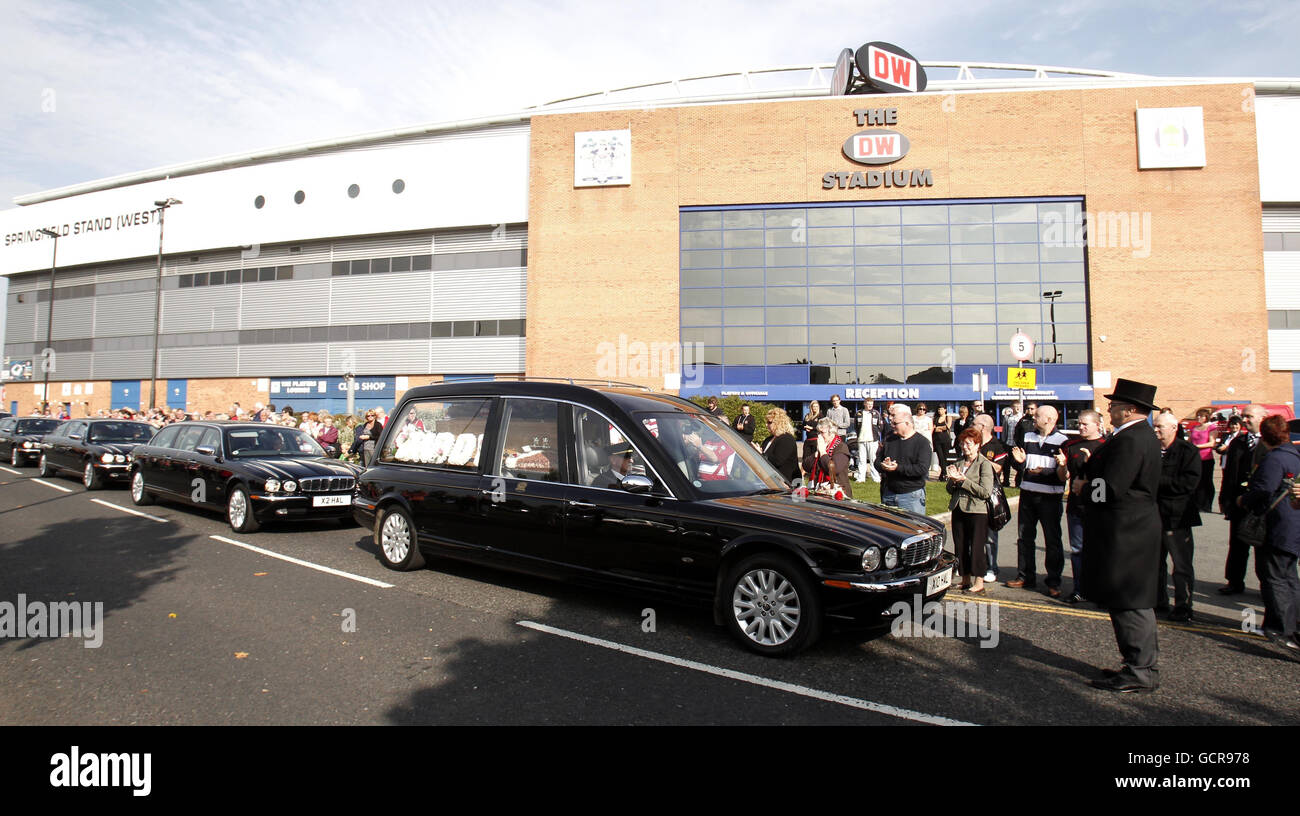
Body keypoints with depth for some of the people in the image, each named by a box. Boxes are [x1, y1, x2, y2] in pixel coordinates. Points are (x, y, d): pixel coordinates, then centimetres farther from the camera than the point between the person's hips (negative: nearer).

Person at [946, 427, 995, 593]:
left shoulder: (984, 464, -6)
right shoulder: (958, 463, 11)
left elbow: (986, 492, -16)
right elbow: (950, 490, 14)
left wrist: (963, 480, -14)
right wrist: (953, 480, -7)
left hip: (977, 511, -6)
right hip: (958, 510, 6)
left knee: (976, 547, -1)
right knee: (960, 547, 10)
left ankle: (979, 582, 10)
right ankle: (965, 580, 21)